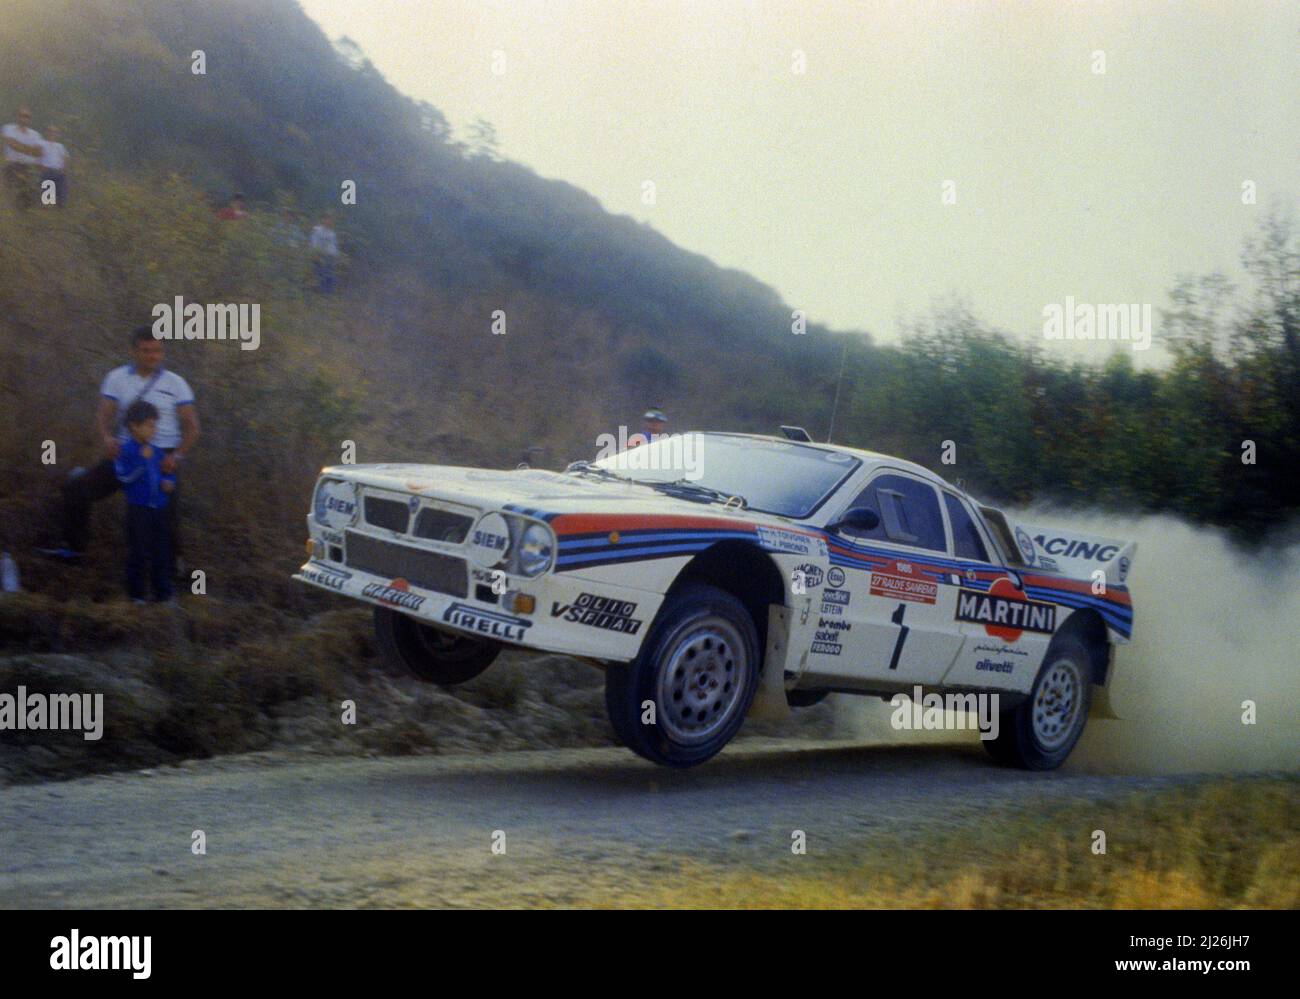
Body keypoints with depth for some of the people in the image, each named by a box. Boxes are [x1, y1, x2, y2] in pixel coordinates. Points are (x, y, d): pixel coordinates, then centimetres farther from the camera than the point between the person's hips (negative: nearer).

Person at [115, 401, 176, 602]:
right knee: (138, 552, 0)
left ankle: (163, 593, 17)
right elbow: (124, 476, -19)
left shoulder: (156, 452, 10)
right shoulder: (126, 451, -9)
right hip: (138, 509, -6)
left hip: (159, 509, 6)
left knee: (162, 552, 8)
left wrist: (169, 482, 0)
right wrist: (142, 460, -22)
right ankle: (136, 594, 10)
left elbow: (167, 473, 21)